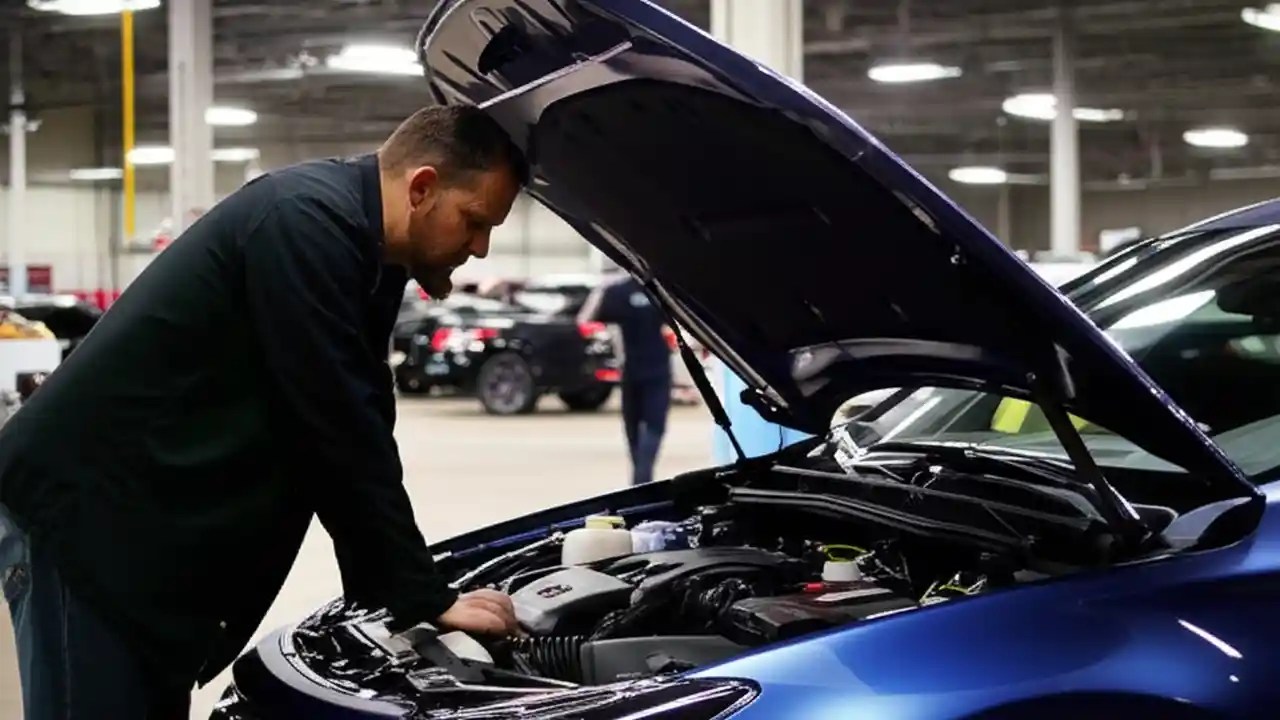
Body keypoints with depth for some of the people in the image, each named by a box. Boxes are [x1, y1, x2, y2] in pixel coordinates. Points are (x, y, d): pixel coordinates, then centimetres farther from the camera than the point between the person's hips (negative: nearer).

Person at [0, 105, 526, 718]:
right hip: (82, 513, -10)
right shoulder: (308, 222, -21)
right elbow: (338, 433, -23)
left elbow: (355, 429, 13)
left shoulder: (365, 251, 10)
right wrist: (427, 600, -17)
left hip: (158, 529, 10)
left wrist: (386, 594, 6)